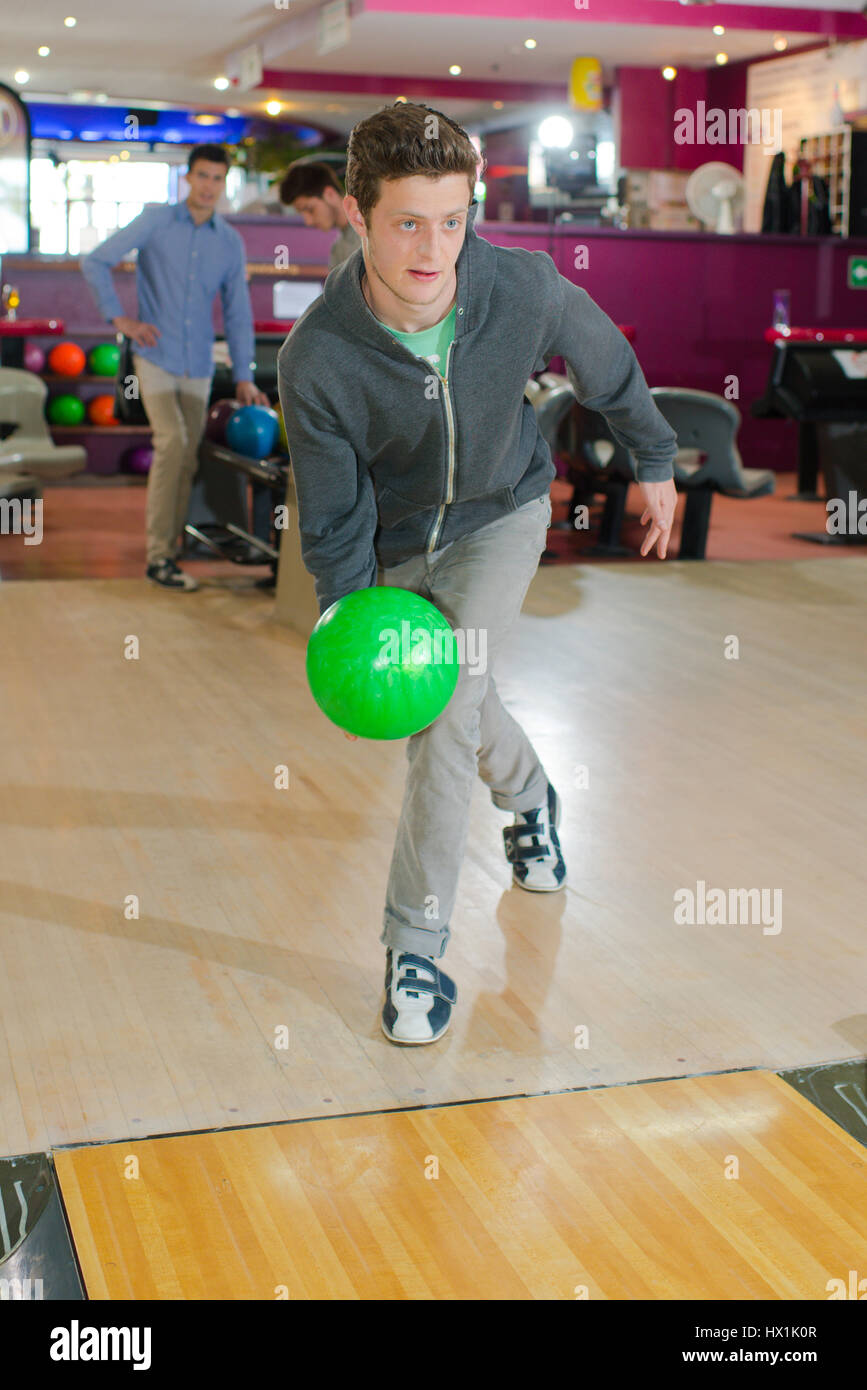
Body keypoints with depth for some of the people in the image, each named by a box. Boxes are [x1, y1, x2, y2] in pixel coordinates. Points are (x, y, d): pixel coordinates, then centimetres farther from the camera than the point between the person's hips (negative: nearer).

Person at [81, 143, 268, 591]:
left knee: (188, 460, 5)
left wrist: (244, 377, 6)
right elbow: (96, 262, 1)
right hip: (155, 356, -4)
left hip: (198, 365, 4)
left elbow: (238, 312, 11)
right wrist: (119, 318, -6)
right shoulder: (156, 221, -1)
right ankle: (158, 555, -16)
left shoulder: (230, 242, 9)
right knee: (172, 441, -20)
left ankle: (168, 549, 17)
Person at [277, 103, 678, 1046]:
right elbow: (333, 516, -18)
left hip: (502, 514, -1)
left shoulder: (525, 288, -27)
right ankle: (528, 798, 56)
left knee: (448, 709, -17)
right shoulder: (316, 357, -30)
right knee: (457, 705, 20)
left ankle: (417, 941, -4)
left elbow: (610, 366, -4)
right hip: (398, 540, 1)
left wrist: (655, 463, 9)